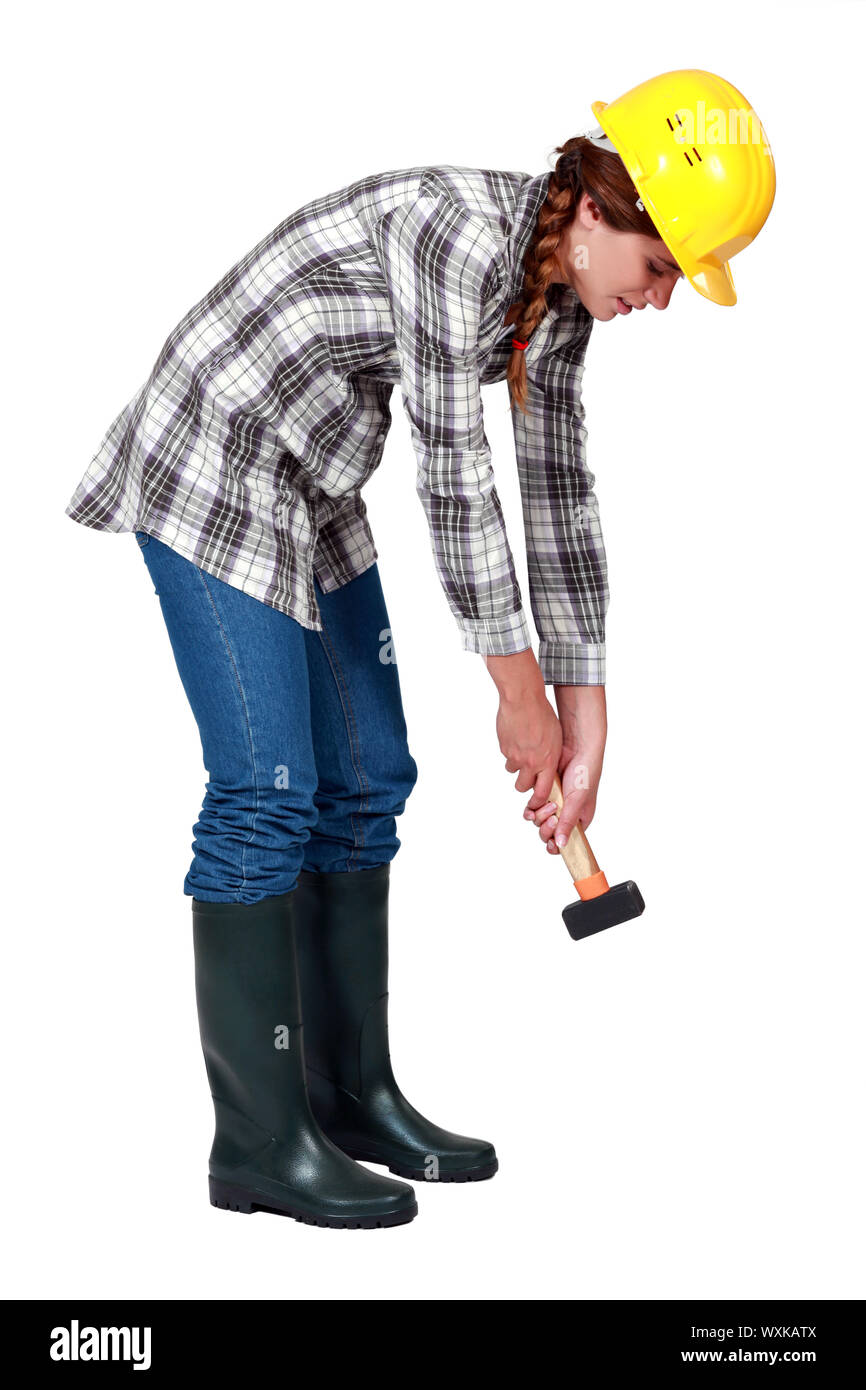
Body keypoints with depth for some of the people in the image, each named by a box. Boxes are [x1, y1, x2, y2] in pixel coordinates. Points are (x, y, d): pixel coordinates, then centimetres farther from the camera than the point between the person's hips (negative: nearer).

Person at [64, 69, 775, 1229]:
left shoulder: (557, 299, 2)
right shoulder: (462, 231, -25)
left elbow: (560, 494, 5)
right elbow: (454, 479, -24)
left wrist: (585, 719, 4)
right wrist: (519, 692, -16)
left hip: (313, 498, 9)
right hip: (211, 470, -9)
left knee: (369, 782, 8)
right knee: (267, 792, -10)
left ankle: (352, 1093, 19)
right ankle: (258, 1143, 0)